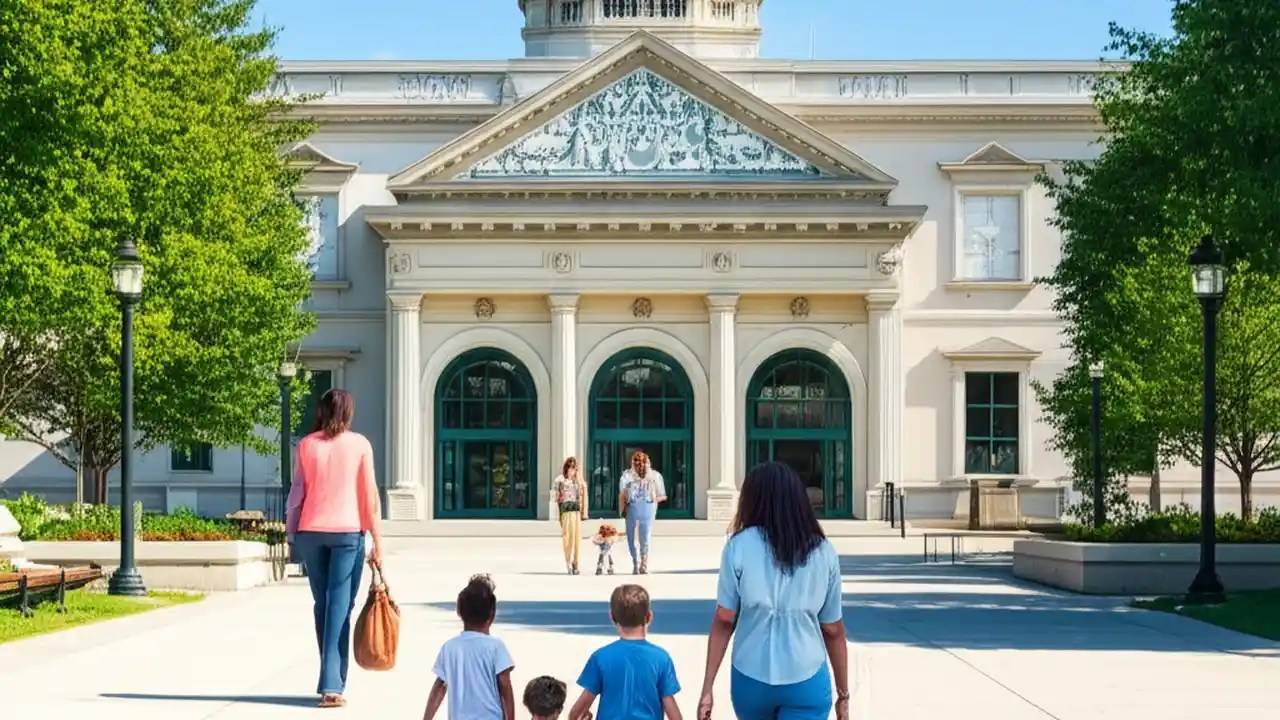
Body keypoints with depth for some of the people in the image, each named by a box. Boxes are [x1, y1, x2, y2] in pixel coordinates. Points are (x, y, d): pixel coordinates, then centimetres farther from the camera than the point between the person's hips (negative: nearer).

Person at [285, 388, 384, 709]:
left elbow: (297, 492, 3)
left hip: (311, 531, 2)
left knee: (321, 604, 14)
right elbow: (370, 496, -1)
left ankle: (331, 681, 18)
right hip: (347, 531, -2)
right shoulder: (359, 444, 0)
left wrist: (291, 533, 12)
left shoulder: (307, 445, 4)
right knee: (339, 606, -4)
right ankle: (332, 685, -12)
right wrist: (377, 543, 2)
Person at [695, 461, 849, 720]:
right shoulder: (824, 552, -2)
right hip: (807, 682, 0)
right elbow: (833, 630, 3)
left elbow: (724, 621, -7)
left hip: (751, 679, 0)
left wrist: (707, 689, -2)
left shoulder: (739, 547, -7)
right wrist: (843, 693, 13)